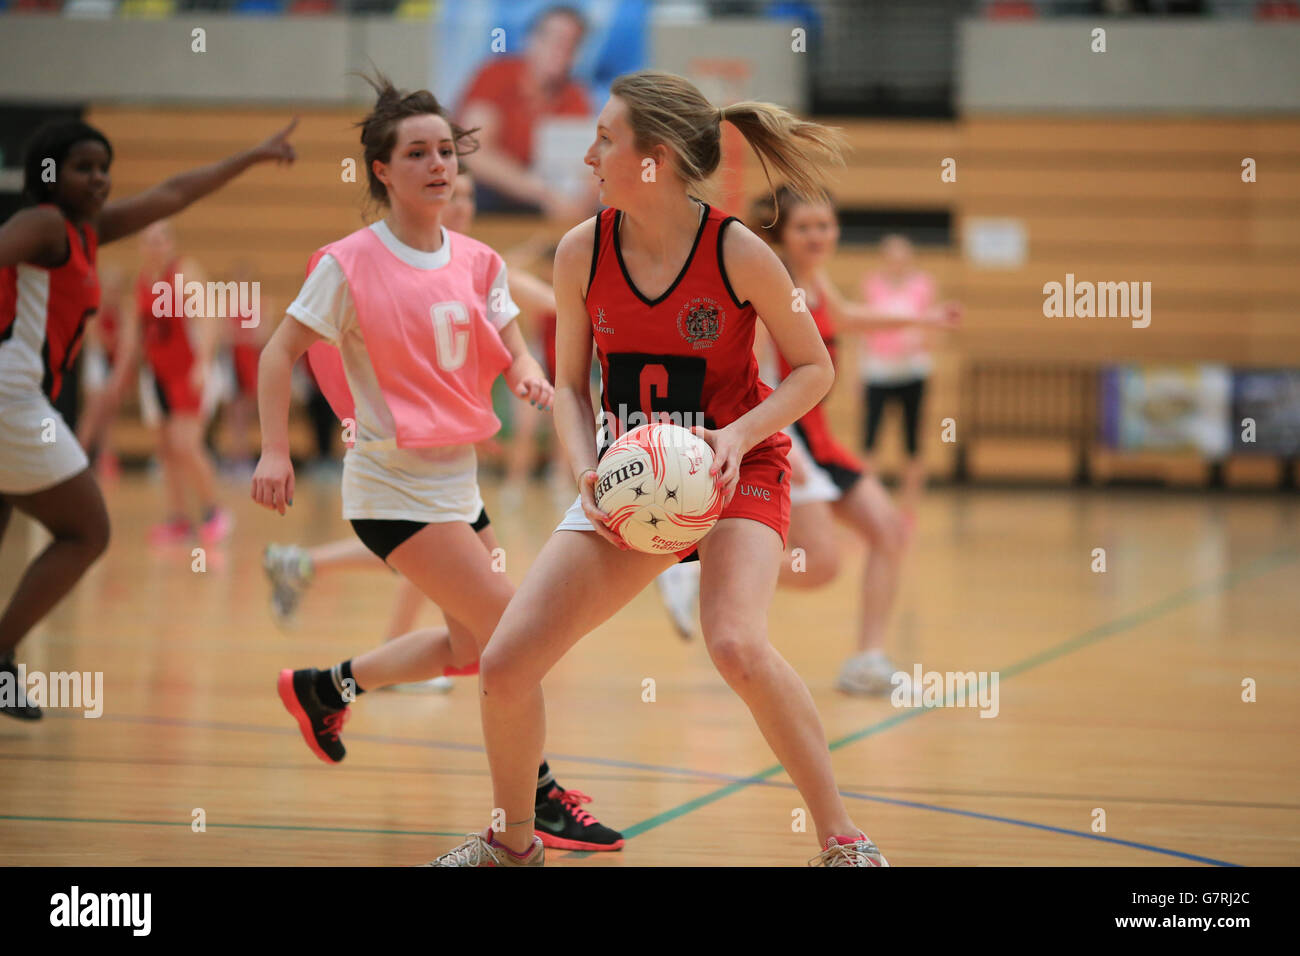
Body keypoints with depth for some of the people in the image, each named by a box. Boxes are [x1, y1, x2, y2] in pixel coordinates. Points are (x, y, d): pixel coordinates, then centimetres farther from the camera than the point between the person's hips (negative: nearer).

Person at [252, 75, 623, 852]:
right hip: (395, 486, -8)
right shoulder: (350, 265, -13)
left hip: (459, 476, 8)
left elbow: (511, 350, 4)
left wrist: (530, 376, -20)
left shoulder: (477, 262, 4)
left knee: (470, 647, 15)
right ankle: (537, 797, 1)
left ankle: (324, 687, 33)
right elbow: (281, 352, -8)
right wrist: (276, 451, -16)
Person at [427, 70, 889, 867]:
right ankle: (514, 843, 22)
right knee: (505, 667, -5)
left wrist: (740, 434, -23)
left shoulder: (737, 252, -18)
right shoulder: (583, 252, -8)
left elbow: (814, 369, -7)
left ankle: (843, 841, -16)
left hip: (737, 472, -4)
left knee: (736, 646, -32)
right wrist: (588, 473, -15)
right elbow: (570, 386, 3)